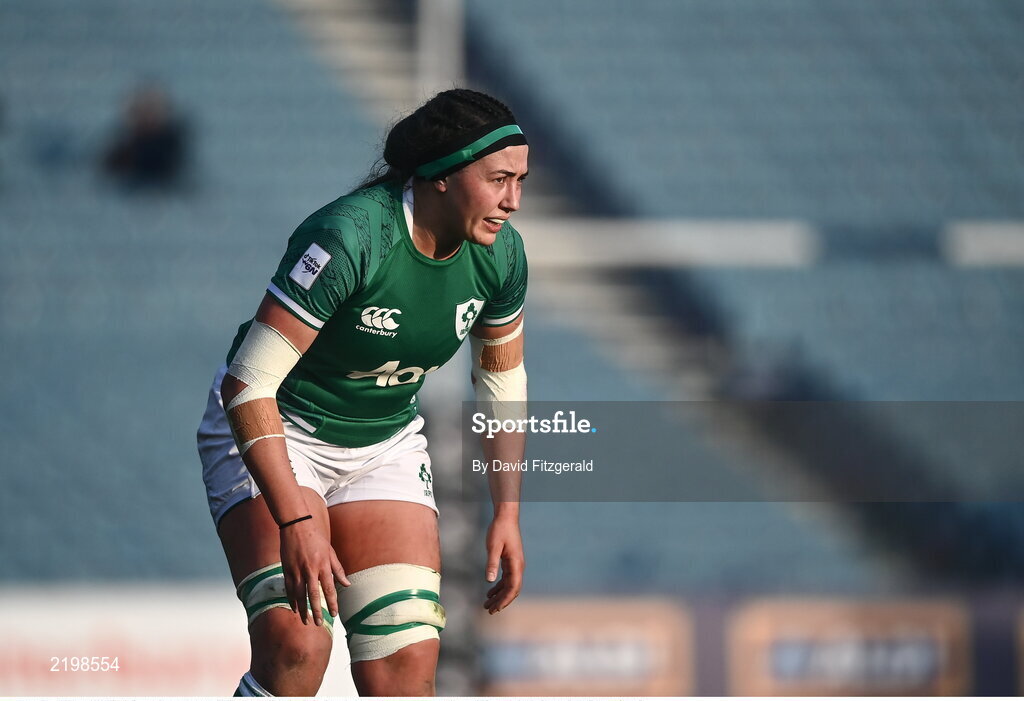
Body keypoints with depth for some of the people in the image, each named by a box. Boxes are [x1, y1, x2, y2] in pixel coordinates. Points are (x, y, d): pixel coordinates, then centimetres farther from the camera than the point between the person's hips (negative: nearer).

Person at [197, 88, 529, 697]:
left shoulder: (501, 254, -10)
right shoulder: (348, 238, -30)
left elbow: (503, 378, 10)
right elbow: (247, 385, -30)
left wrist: (508, 512, 7)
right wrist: (295, 521, -35)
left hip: (388, 441, 5)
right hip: (275, 434, -5)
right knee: (297, 646, -25)